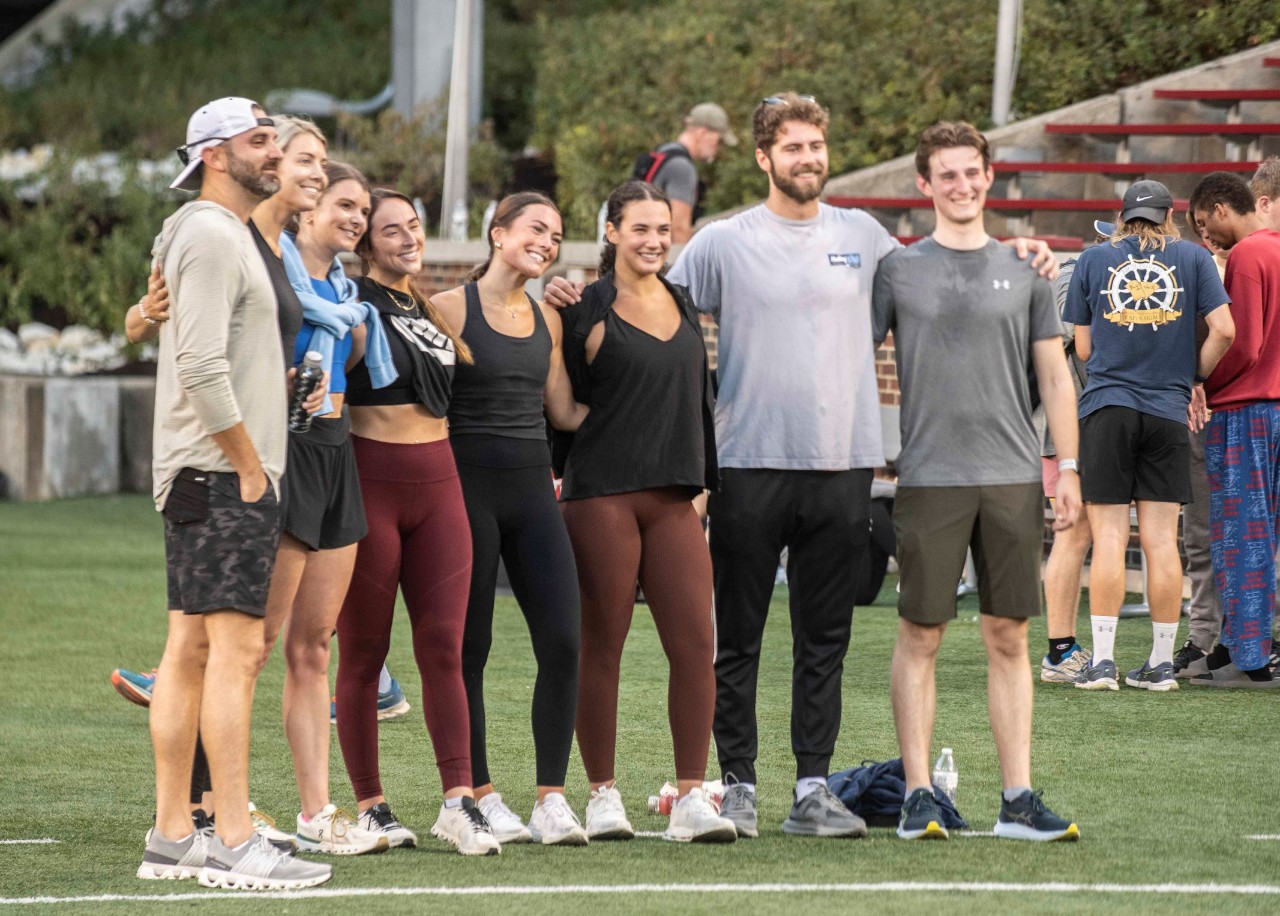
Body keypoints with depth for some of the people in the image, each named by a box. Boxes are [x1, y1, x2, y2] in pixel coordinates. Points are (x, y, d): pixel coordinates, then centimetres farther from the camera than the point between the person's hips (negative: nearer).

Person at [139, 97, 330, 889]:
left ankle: (172, 837, 11)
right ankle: (234, 845, -16)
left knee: (191, 649, 9)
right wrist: (250, 467, -16)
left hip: (198, 475, 11)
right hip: (221, 473, -11)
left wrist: (253, 467, 19)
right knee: (236, 647, -13)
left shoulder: (230, 235, 21)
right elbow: (203, 365, -20)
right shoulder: (211, 236, -12)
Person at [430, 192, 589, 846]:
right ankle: (482, 797, 8)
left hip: (532, 490, 5)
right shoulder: (451, 308, -4)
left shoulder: (546, 320, 14)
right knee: (469, 648, -1)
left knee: (563, 641, -6)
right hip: (469, 487, -5)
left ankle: (551, 799, -1)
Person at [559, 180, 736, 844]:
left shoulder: (681, 305, 16)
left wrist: (703, 480, 21)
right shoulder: (588, 311, -3)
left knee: (696, 645, -5)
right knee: (602, 646, 0)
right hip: (601, 495, -5)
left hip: (673, 497, 5)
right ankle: (602, 797, 8)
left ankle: (690, 799, -2)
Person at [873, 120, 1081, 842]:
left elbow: (1055, 377, 13)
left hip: (1013, 477, 2)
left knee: (1009, 636, 3)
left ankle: (1018, 799, 5)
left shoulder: (1024, 271, 10)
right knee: (921, 634, -1)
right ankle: (919, 795, 3)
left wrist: (1067, 469, 7)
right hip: (929, 477, -2)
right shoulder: (897, 270, 5)